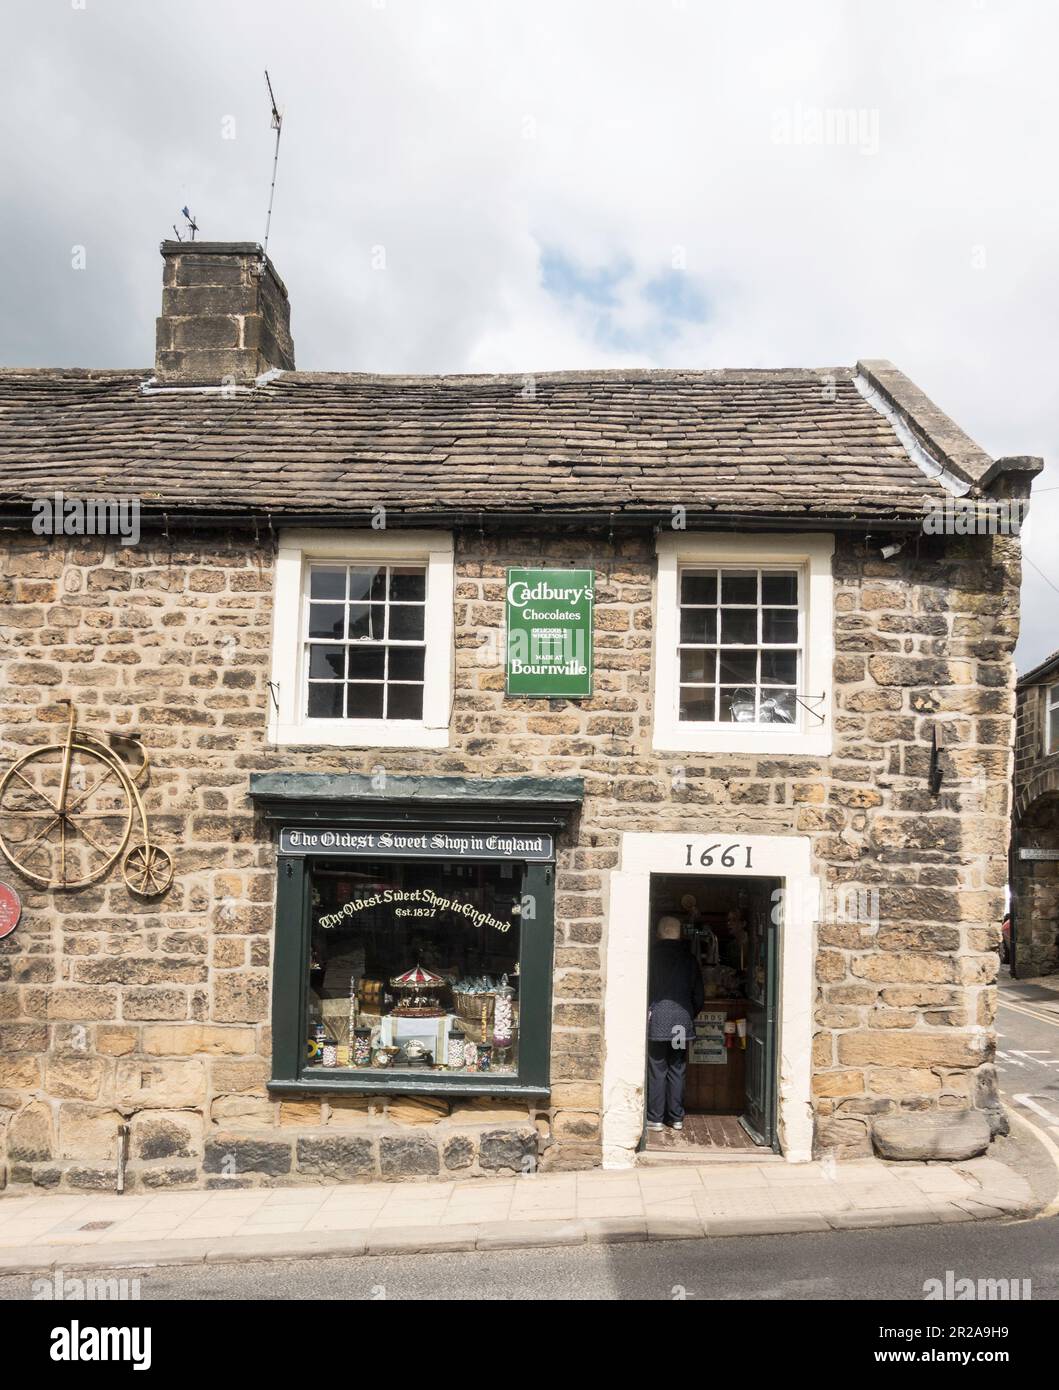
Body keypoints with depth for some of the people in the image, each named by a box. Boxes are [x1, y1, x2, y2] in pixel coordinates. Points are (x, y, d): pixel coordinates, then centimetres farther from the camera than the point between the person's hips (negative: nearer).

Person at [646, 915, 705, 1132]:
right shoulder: (689, 958, 6)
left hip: (657, 1020, -3)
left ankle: (655, 1118, 5)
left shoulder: (653, 955, -4)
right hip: (682, 1021, 3)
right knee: (678, 1070, 10)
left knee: (657, 1070, 3)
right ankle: (677, 1118, 14)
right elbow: (699, 994, 9)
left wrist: (645, 1012, 8)